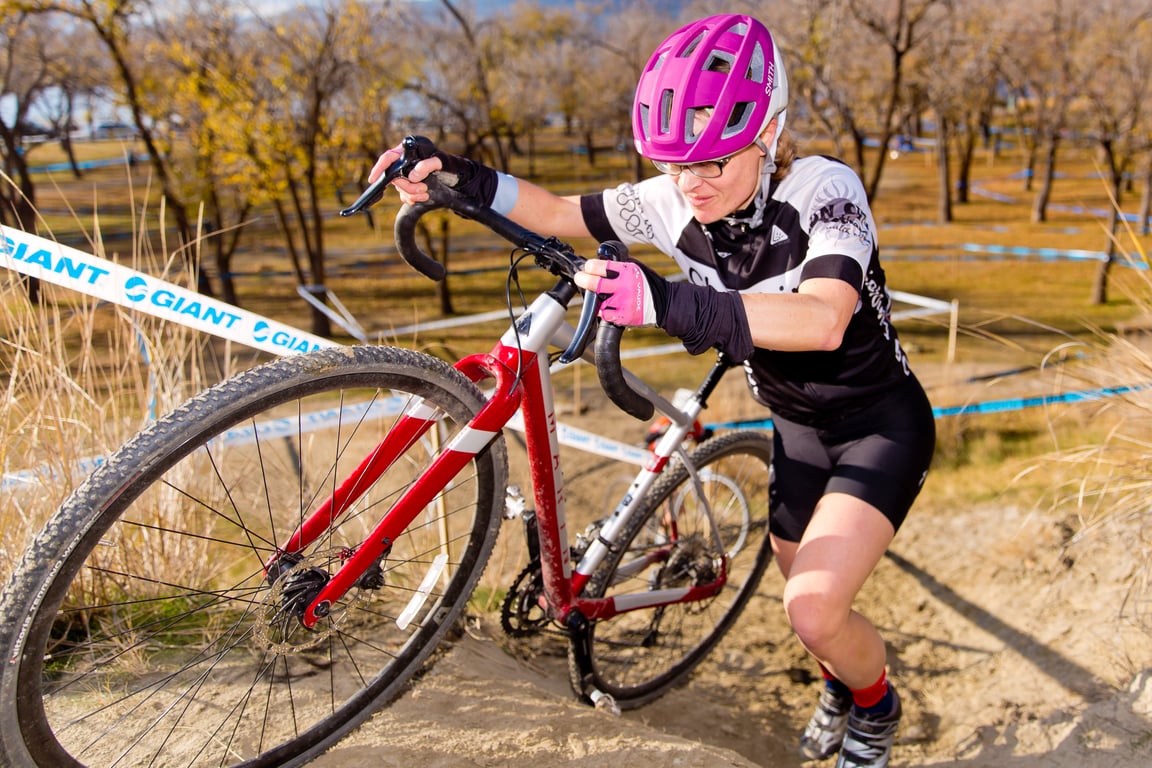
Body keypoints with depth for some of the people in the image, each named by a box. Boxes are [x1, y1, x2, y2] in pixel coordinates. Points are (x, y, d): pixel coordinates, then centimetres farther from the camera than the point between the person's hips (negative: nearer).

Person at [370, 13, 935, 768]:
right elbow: (558, 213, -4)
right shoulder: (671, 203, -13)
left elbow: (822, 321, -45)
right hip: (798, 426, 6)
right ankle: (840, 686, 53)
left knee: (815, 607, -20)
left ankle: (875, 707, 16)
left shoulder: (824, 188, -28)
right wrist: (456, 176, -19)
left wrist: (668, 301, -55)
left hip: (880, 424, -5)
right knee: (808, 606, 17)